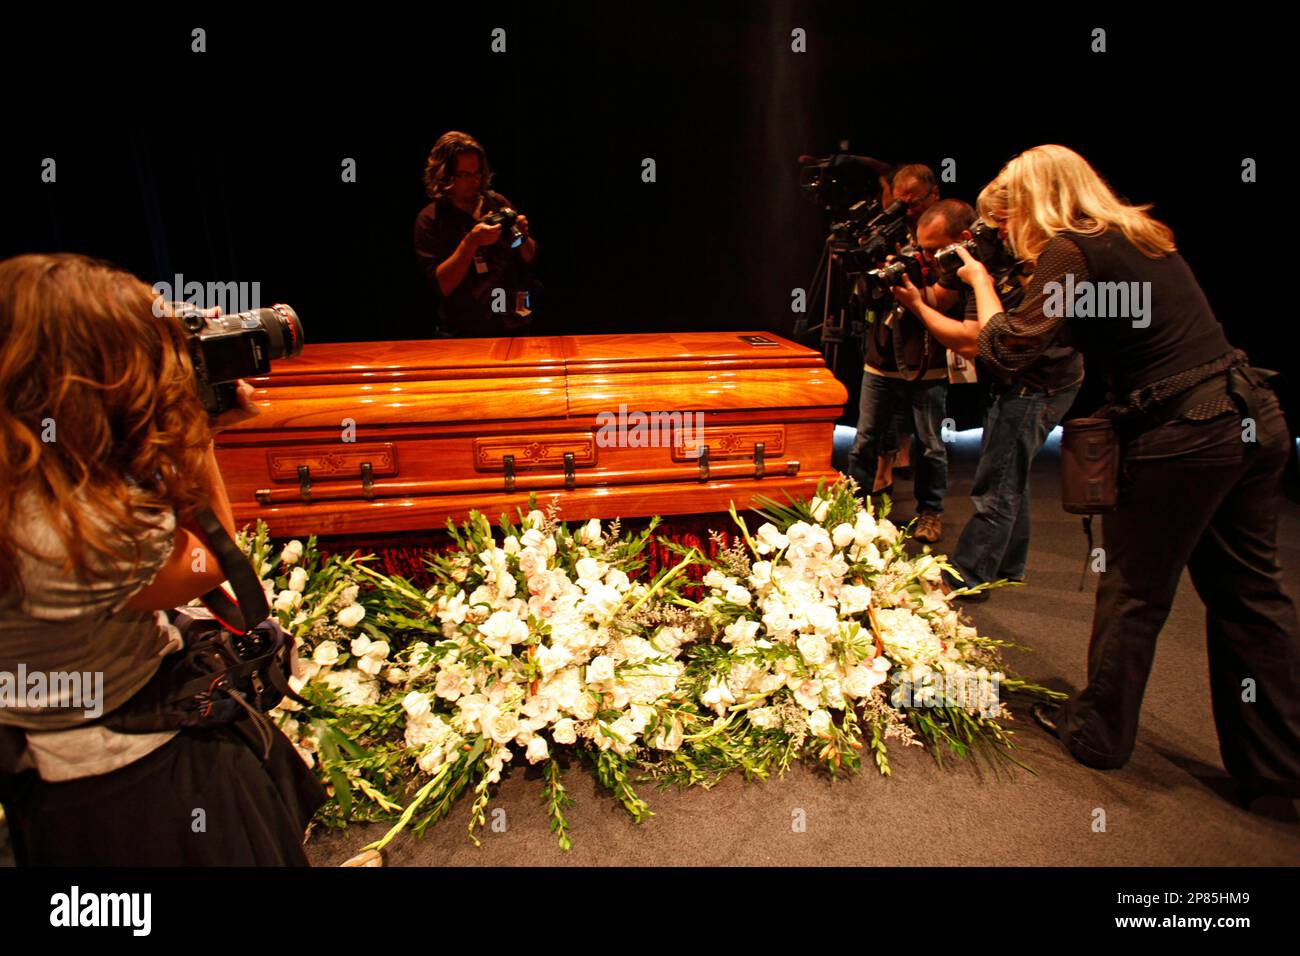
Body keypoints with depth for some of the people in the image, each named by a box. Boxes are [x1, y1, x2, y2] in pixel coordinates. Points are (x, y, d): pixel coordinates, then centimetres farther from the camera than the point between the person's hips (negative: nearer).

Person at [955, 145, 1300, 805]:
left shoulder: (1069, 250, -9)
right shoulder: (1141, 236, 17)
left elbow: (1007, 350, -11)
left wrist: (981, 280, 4)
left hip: (1179, 434, -8)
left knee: (1133, 595, 8)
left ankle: (1098, 734, 26)